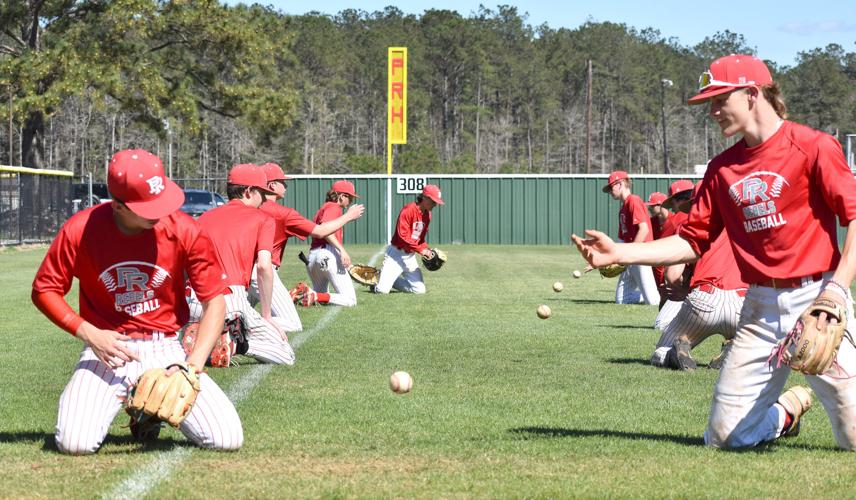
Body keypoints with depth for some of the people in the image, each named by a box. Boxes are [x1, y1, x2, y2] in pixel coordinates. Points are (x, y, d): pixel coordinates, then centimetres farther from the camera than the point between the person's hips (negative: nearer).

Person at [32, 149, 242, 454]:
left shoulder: (184, 231, -11)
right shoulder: (79, 231, -12)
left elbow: (214, 300, -6)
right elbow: (44, 291, -1)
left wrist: (193, 366, -18)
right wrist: (88, 334, -15)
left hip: (166, 349, 1)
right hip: (107, 348, -1)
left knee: (228, 438, -16)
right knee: (75, 443, -25)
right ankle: (118, 400, 13)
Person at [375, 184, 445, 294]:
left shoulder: (427, 215, 6)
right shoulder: (409, 210, -18)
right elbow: (403, 235, -25)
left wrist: (426, 250, -3)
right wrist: (421, 249, -26)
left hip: (410, 256, 7)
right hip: (397, 253, -7)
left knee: (420, 290, 1)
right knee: (382, 290, -16)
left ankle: (392, 280, 22)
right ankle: (379, 279, 20)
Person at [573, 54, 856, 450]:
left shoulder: (813, 147, -6)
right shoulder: (722, 168, 12)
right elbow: (691, 242, 12)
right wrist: (619, 253, 2)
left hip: (816, 300, -5)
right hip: (760, 308, 5)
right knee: (723, 436, 2)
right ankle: (789, 408, 32)